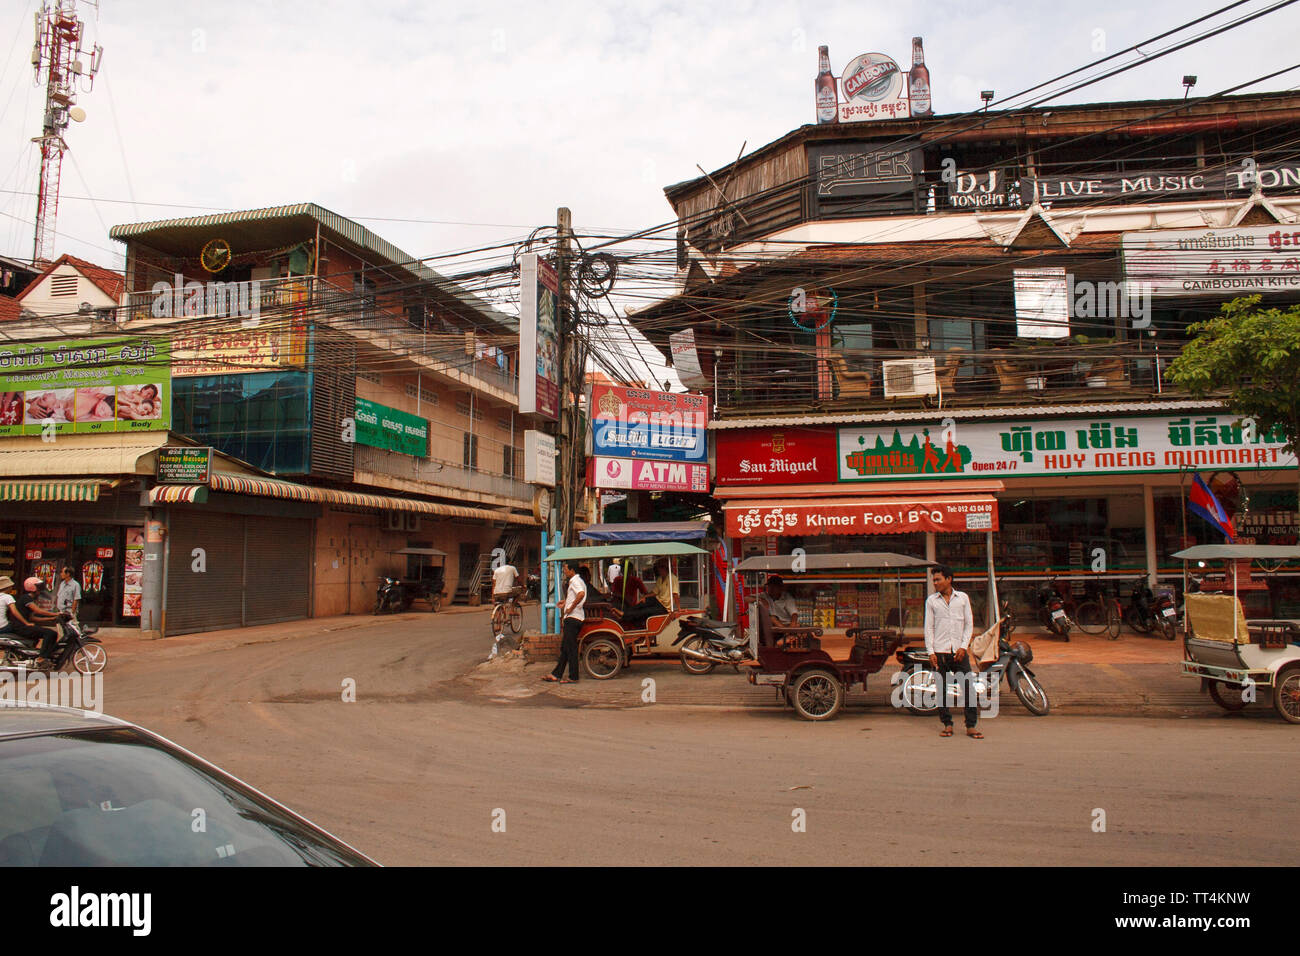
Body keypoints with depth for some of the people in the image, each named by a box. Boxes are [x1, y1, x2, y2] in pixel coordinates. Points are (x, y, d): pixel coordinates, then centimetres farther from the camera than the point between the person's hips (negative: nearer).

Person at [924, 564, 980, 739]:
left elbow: (969, 624, 7)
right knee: (942, 690, 1)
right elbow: (929, 627, 5)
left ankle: (971, 726, 2)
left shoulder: (963, 598, 8)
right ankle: (947, 724, 11)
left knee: (968, 688, -4)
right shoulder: (931, 601, 7)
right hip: (940, 651, 0)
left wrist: (964, 647, -4)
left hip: (959, 651, 0)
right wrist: (930, 652, -3)